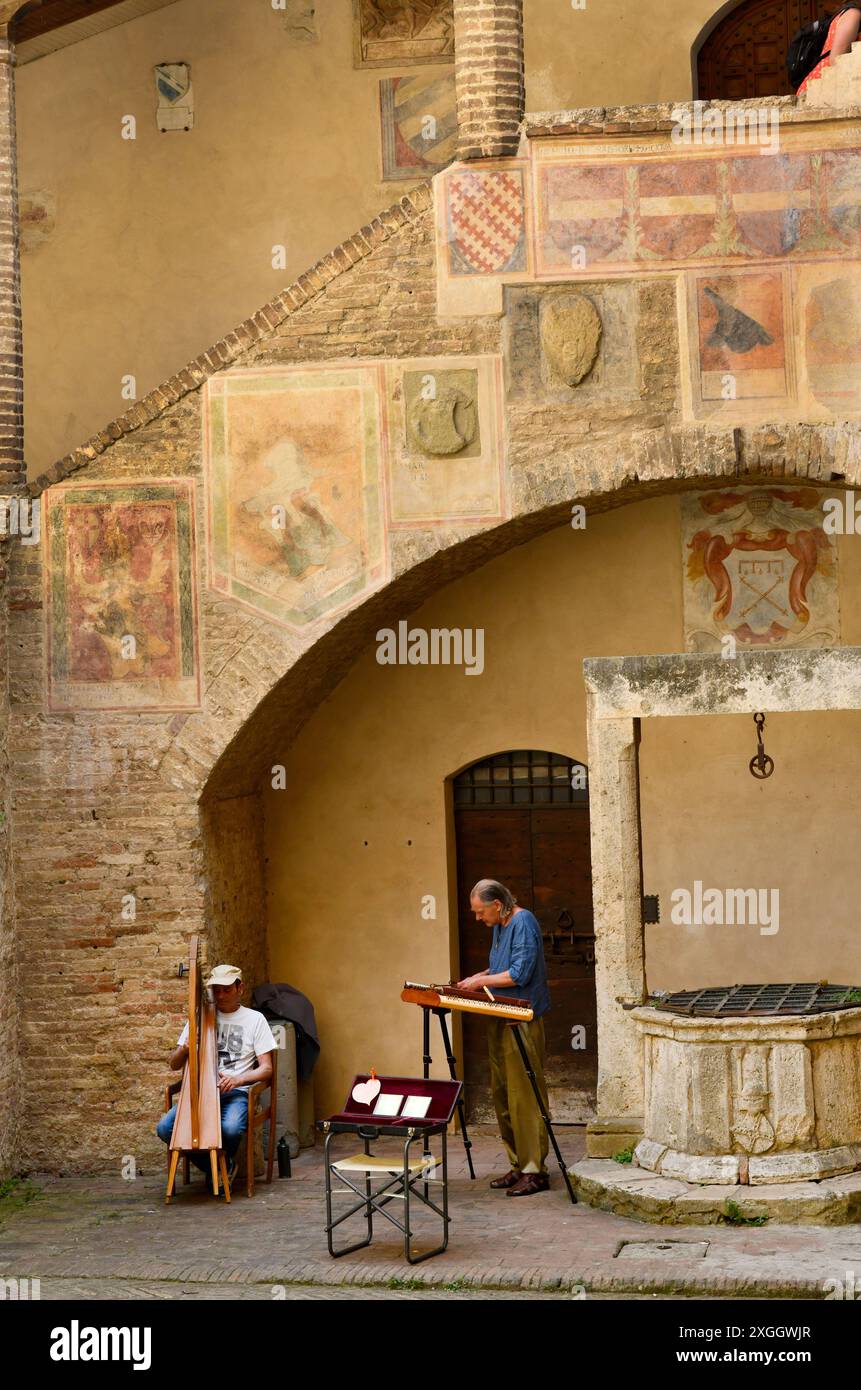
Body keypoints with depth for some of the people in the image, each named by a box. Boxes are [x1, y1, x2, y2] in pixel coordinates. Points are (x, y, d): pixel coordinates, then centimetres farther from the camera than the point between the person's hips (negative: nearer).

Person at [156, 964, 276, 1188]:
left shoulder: (254, 1019, 8)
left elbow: (266, 1068, 2)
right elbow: (174, 1066, 12)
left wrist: (239, 1079, -18)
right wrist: (184, 1049, -11)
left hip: (235, 1093, -3)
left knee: (230, 1128, -36)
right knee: (165, 1128, -24)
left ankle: (226, 1164, 1)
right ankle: (210, 1167, 1)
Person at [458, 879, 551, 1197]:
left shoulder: (524, 923, -14)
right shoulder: (500, 926, 15)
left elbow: (520, 973, -20)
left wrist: (482, 981, -13)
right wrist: (478, 978, 11)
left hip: (523, 1021, -10)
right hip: (501, 1022, 10)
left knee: (524, 1097, -8)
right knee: (502, 1095, 11)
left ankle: (534, 1171, -5)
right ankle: (518, 1165, 18)